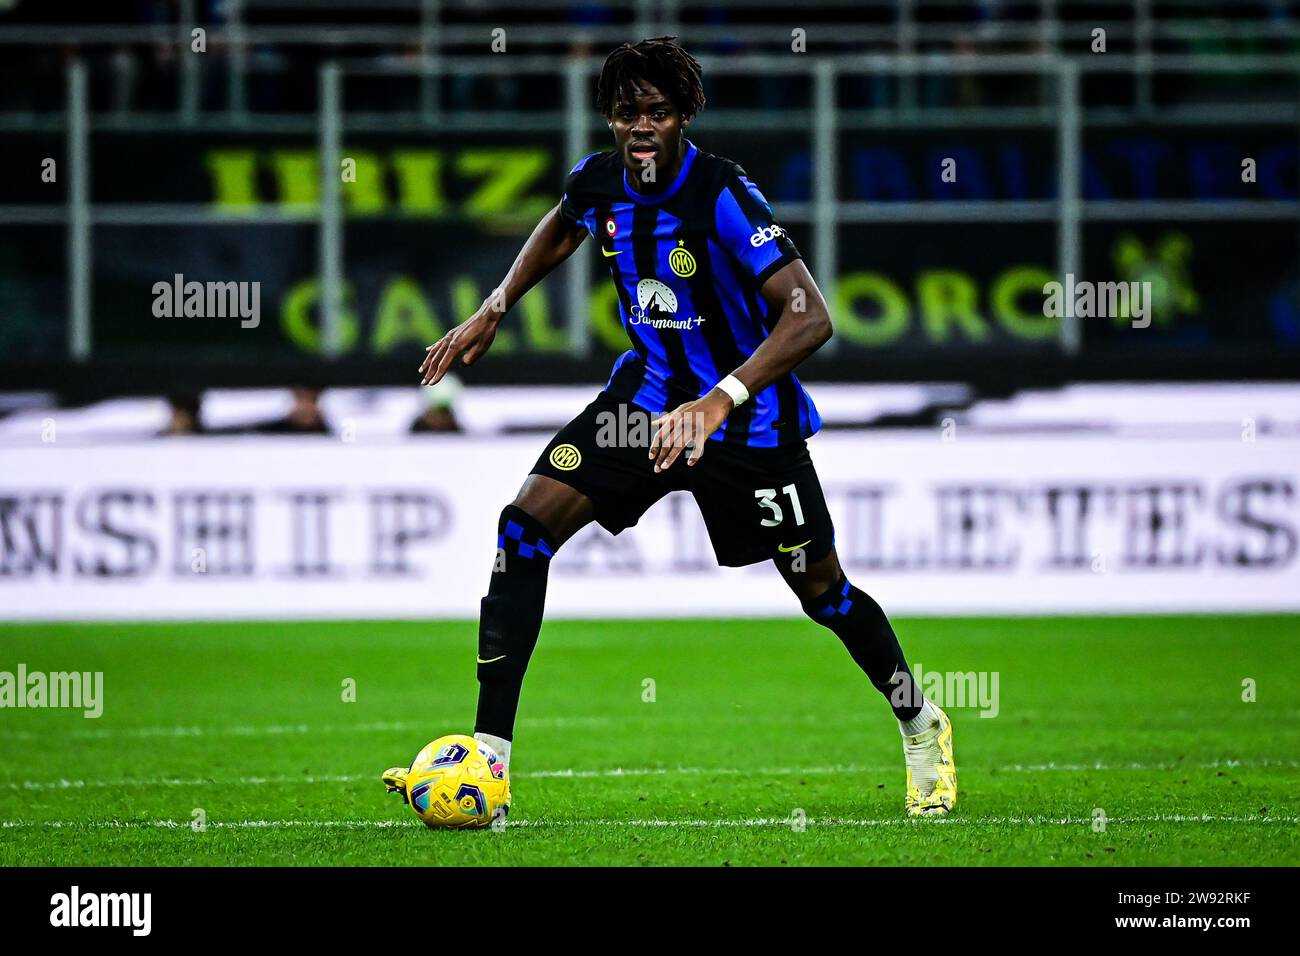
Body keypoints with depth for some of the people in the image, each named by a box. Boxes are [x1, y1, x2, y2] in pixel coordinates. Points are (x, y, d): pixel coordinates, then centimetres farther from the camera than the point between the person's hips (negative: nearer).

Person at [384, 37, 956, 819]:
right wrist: (493, 312, 13)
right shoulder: (597, 181, -8)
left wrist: (718, 402, -46)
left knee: (822, 592, 5)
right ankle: (488, 758, -13)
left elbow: (811, 318, -36)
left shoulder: (723, 197, -27)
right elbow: (561, 227, 21)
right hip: (651, 390, 5)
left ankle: (922, 727, 35)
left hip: (748, 412, -5)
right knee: (525, 527, -13)